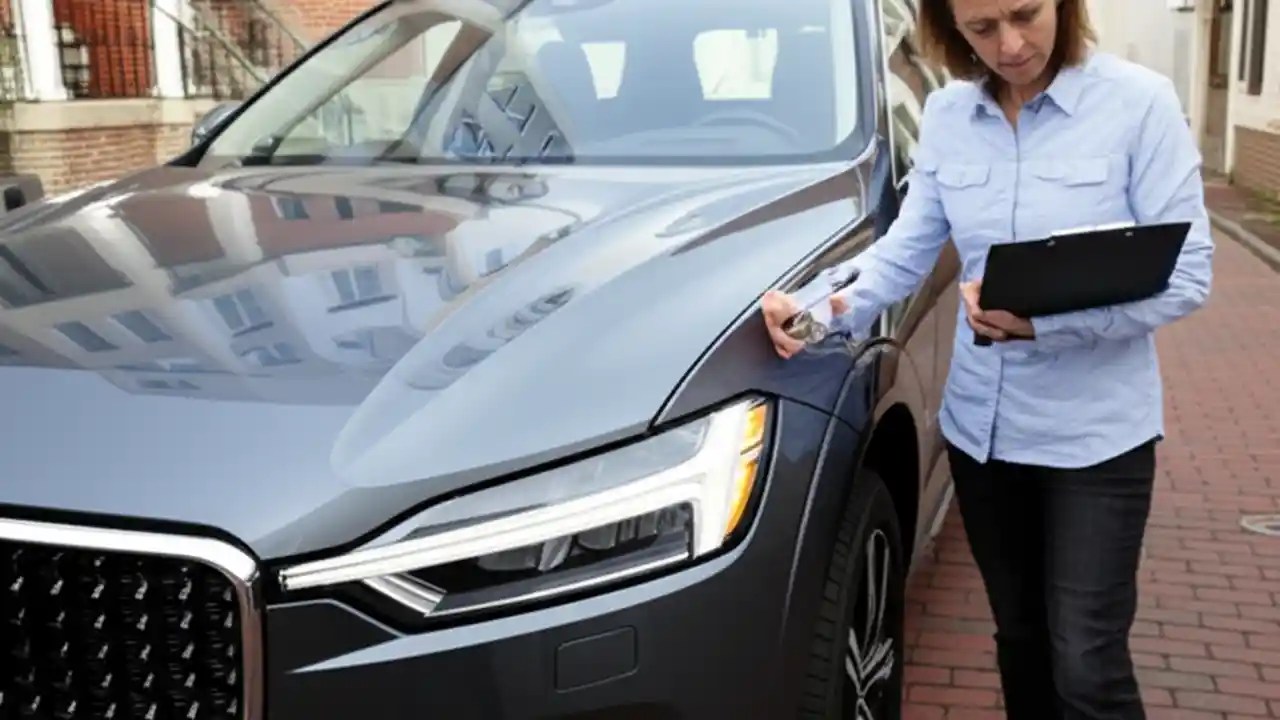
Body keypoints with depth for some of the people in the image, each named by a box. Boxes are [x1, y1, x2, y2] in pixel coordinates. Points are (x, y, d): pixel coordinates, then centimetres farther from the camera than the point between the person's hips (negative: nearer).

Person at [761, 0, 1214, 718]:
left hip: (1096, 432, -4)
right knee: (1019, 636, 19)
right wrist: (833, 306, -18)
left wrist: (1045, 319, -26)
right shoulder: (946, 113, 2)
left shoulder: (1139, 101, -12)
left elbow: (1187, 276, -13)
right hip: (981, 423, 4)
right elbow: (908, 248, 2)